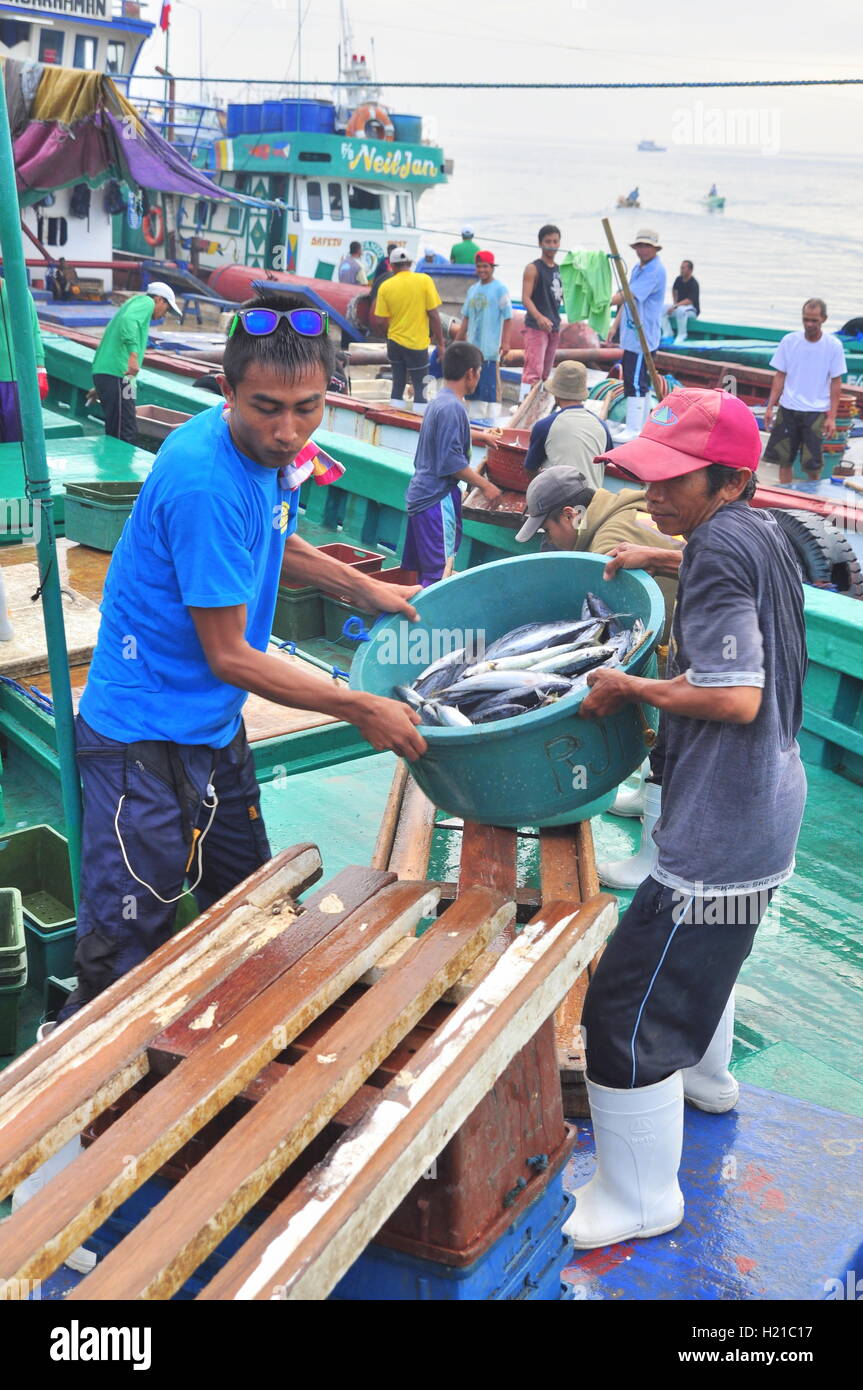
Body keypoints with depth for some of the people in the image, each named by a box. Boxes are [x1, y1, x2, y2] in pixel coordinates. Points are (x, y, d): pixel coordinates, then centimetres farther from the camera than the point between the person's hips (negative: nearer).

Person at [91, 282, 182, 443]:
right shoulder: (146, 302, 3)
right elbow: (128, 319, -21)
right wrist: (133, 354, -31)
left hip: (103, 372, 10)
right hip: (117, 373, -10)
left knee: (114, 432, 12)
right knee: (125, 434, -13)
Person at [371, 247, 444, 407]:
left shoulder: (385, 286, -2)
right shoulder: (424, 281, -8)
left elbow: (380, 322, -2)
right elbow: (433, 315, -9)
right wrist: (440, 343, -2)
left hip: (394, 342, 3)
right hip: (418, 345, -3)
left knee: (397, 385, 13)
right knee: (420, 388, 3)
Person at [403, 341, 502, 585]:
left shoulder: (438, 402, 14)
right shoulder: (452, 407, -15)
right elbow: (451, 462, -20)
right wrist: (484, 485, -11)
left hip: (421, 495, 10)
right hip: (437, 500, -10)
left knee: (425, 572, 14)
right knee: (440, 573, -9)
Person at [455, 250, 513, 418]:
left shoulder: (500, 289, -5)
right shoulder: (472, 289, 14)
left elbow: (508, 318, -9)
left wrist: (505, 342, -17)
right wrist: (457, 341, 15)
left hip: (490, 348, -7)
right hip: (472, 346, 7)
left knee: (490, 386, -9)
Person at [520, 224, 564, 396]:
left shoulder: (559, 269, 16)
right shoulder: (533, 268, -6)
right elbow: (525, 298, -16)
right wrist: (539, 317, -32)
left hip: (554, 327, 8)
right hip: (535, 327, -8)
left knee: (546, 372, 11)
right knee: (533, 370, -16)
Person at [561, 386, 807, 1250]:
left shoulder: (720, 546, -22)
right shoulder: (761, 533, 7)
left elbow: (734, 695, -29)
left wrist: (628, 688, -16)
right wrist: (659, 561, 20)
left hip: (720, 833, -11)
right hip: (763, 802, 11)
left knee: (625, 1008, -3)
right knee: (708, 947, 34)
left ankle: (639, 1199, 13)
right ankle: (705, 1074, 59)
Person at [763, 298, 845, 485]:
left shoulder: (834, 346, -4)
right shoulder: (789, 341, 0)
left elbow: (836, 383, -1)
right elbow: (780, 377, 6)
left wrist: (832, 417, -6)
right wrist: (770, 407, 0)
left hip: (816, 412, -2)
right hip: (788, 409, 2)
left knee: (812, 464, -2)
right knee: (784, 459, 4)